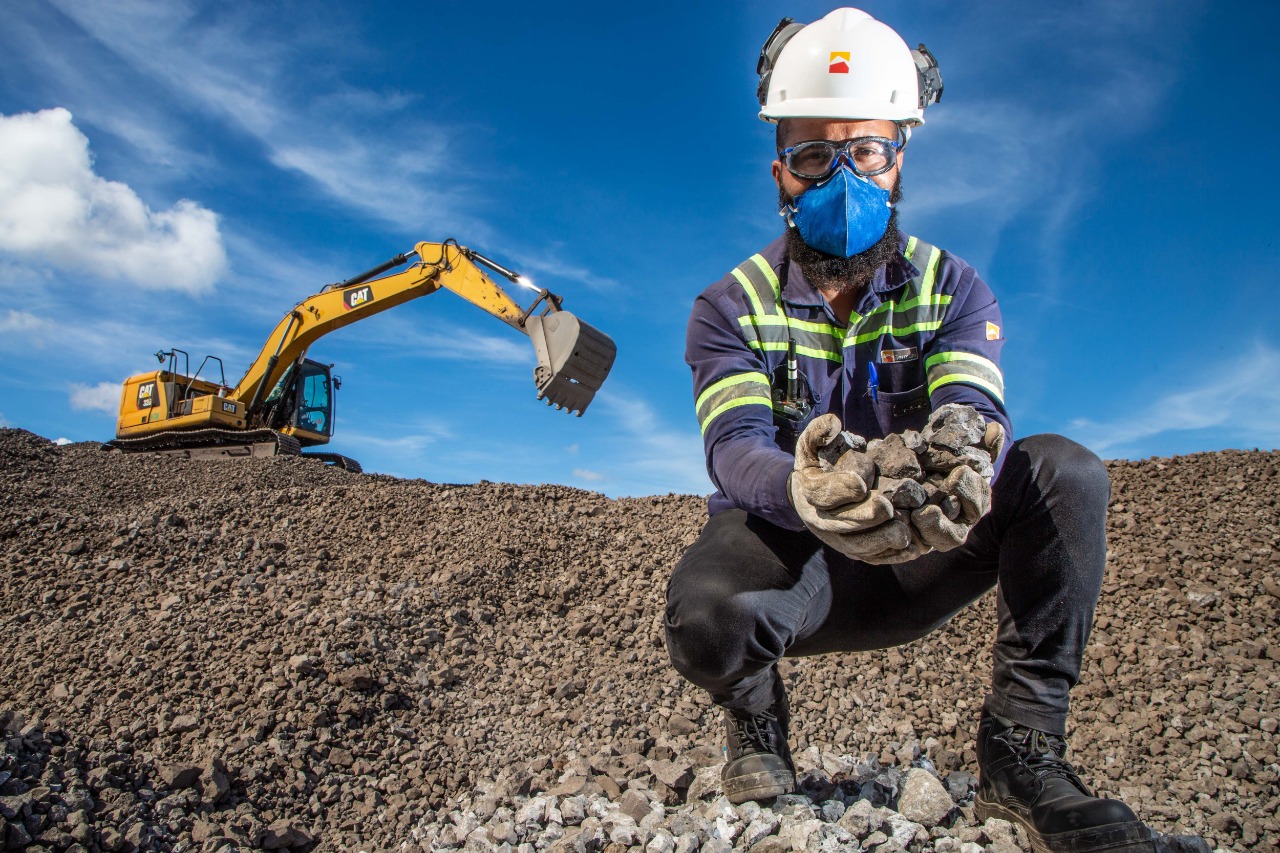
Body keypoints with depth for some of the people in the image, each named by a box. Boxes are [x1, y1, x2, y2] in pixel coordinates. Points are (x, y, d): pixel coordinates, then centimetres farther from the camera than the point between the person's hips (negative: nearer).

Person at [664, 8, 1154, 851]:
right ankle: (758, 726, 3)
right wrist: (800, 490, -51)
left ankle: (1023, 752, -12)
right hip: (792, 563, -2)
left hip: (919, 563, 2)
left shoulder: (953, 290, -1)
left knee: (1064, 471, -22)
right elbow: (736, 447, -25)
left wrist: (959, 463, -48)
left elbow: (976, 416, -20)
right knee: (706, 610, -37)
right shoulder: (732, 308, -7)